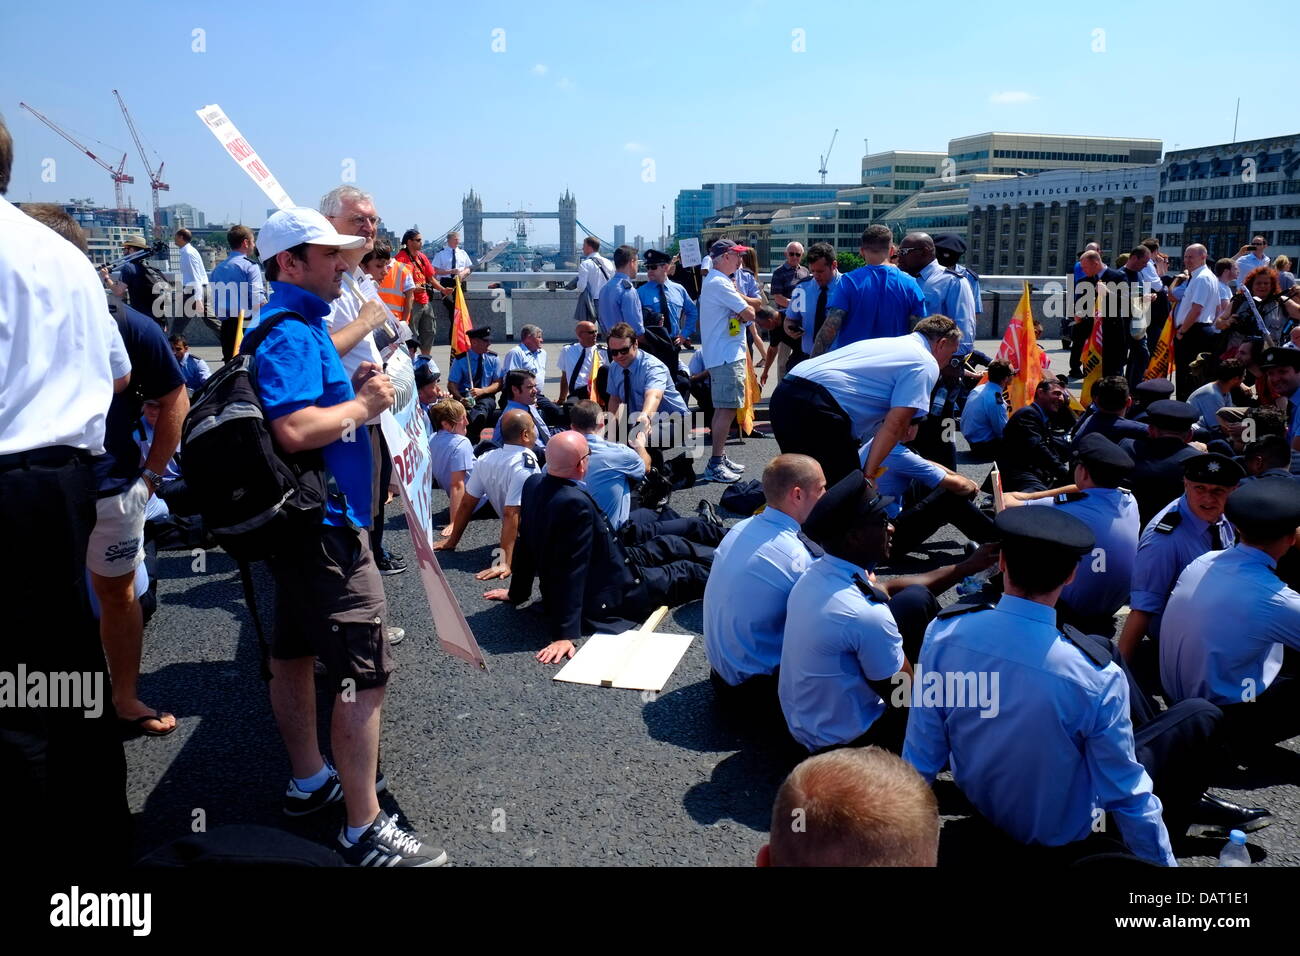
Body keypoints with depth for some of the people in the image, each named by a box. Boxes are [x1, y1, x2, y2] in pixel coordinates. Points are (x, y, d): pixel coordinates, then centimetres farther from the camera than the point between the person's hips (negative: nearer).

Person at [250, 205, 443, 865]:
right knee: (365, 674, -8)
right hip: (324, 523, -11)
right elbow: (294, 430, -31)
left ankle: (309, 780, 35)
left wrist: (355, 389, 9)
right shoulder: (290, 332, -18)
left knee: (294, 652, 20)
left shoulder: (298, 327, 15)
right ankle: (364, 830, 0)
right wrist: (362, 406, -17)